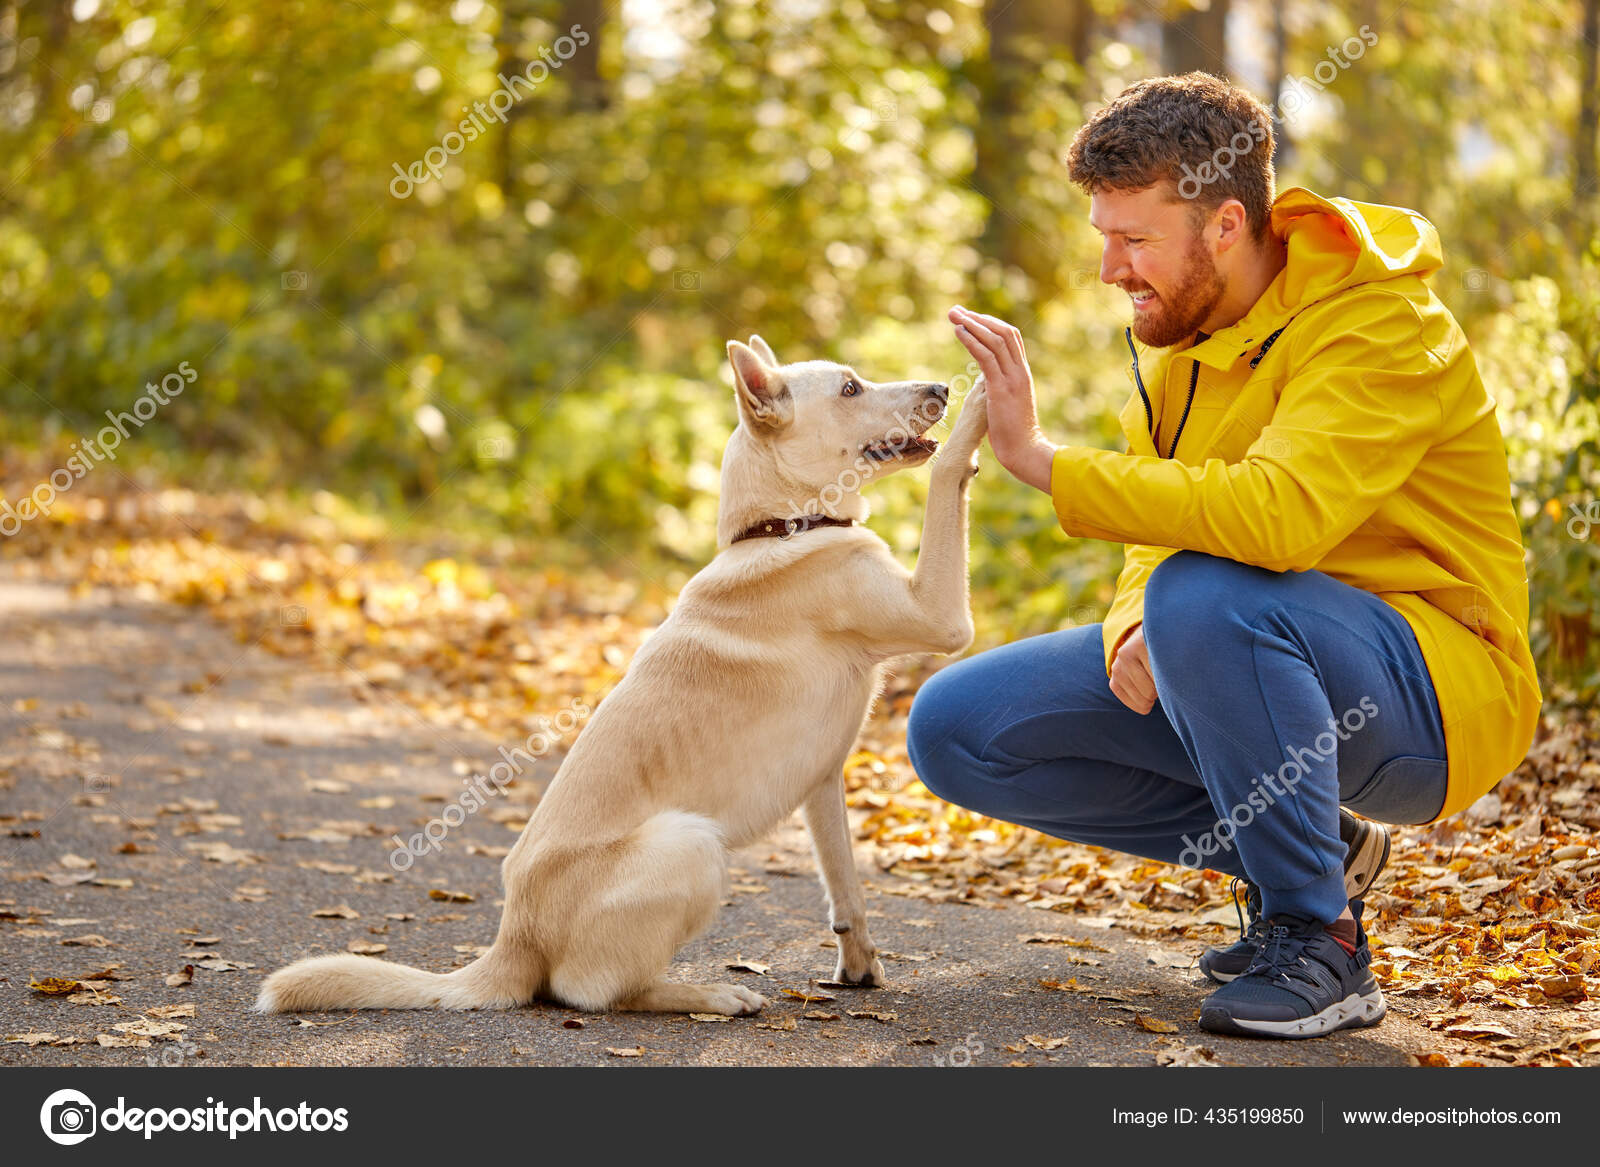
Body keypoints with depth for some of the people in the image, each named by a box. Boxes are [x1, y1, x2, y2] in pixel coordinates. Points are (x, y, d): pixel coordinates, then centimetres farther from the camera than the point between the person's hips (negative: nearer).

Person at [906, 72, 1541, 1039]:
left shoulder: (1380, 325, -21)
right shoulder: (1177, 327, 5)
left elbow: (1275, 515, -38)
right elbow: (1165, 530, 10)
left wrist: (1043, 460, -34)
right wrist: (1136, 629, -14)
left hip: (1434, 695, -8)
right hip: (1253, 669, 8)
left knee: (1209, 596, -39)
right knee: (957, 729, -3)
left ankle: (1320, 949, -19)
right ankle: (1308, 849, 6)